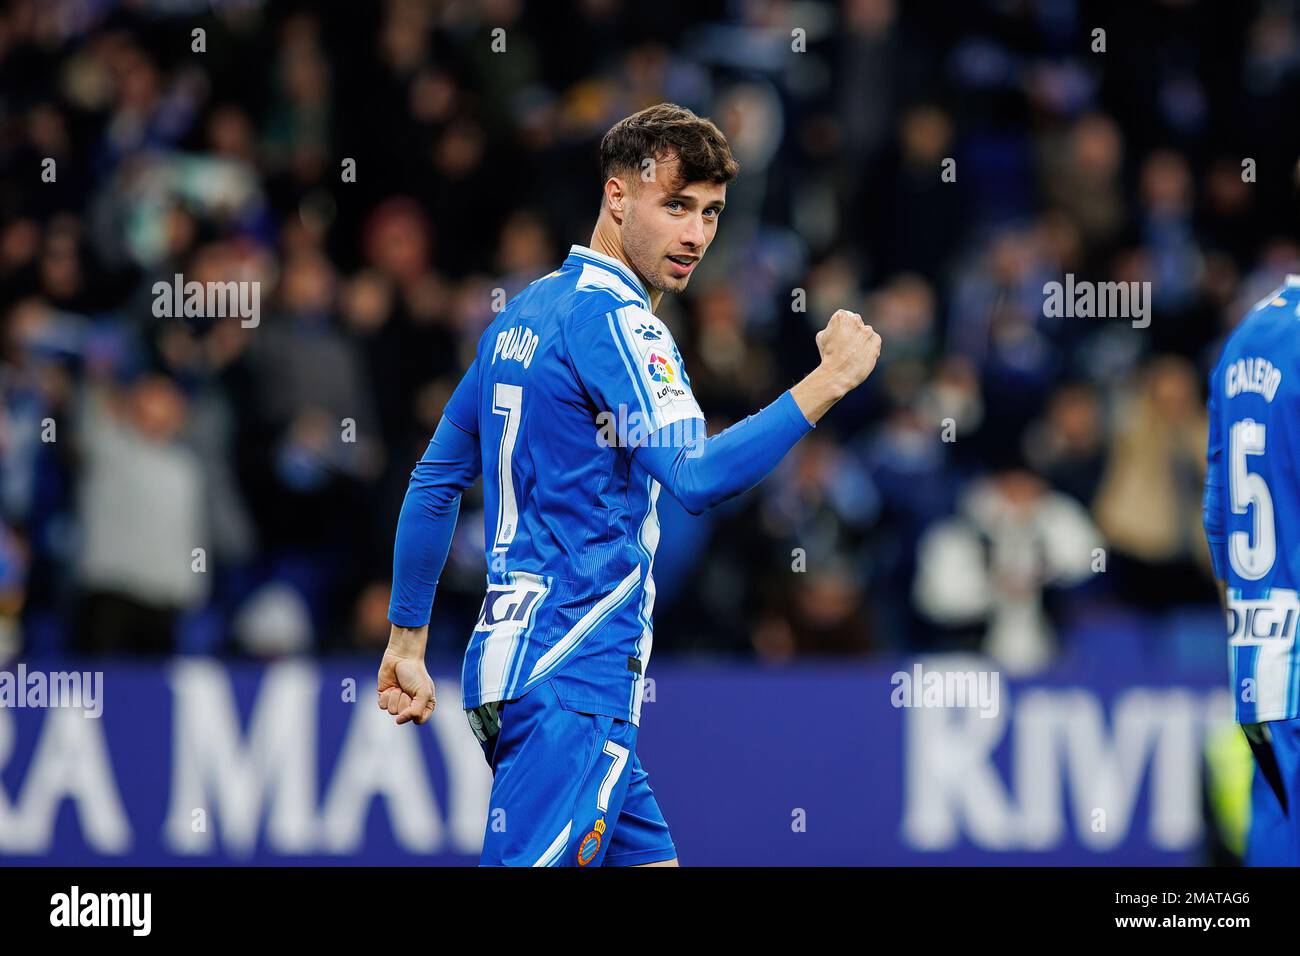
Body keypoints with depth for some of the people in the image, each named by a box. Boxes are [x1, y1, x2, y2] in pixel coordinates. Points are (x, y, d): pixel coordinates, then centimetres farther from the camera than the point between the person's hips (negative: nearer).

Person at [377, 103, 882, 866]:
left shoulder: (526, 313, 16)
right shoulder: (612, 318, -12)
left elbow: (435, 483, 20)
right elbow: (697, 476, -26)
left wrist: (407, 640, 24)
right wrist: (829, 381, -21)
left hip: (508, 656, 10)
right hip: (570, 677, -10)